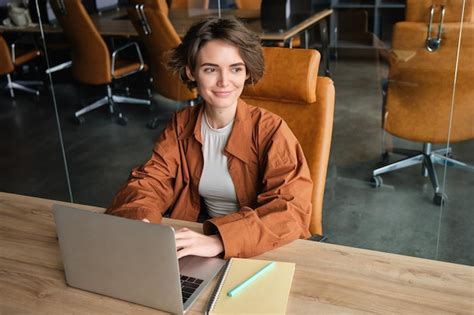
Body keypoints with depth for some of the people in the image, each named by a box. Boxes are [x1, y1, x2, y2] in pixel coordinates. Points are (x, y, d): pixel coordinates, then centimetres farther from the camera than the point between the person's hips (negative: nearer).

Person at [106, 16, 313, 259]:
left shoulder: (270, 129, -14)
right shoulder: (181, 124, -1)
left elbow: (292, 209, -23)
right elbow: (150, 181, -2)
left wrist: (218, 241, -37)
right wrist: (139, 222, -25)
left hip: (259, 248, -2)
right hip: (200, 234, 3)